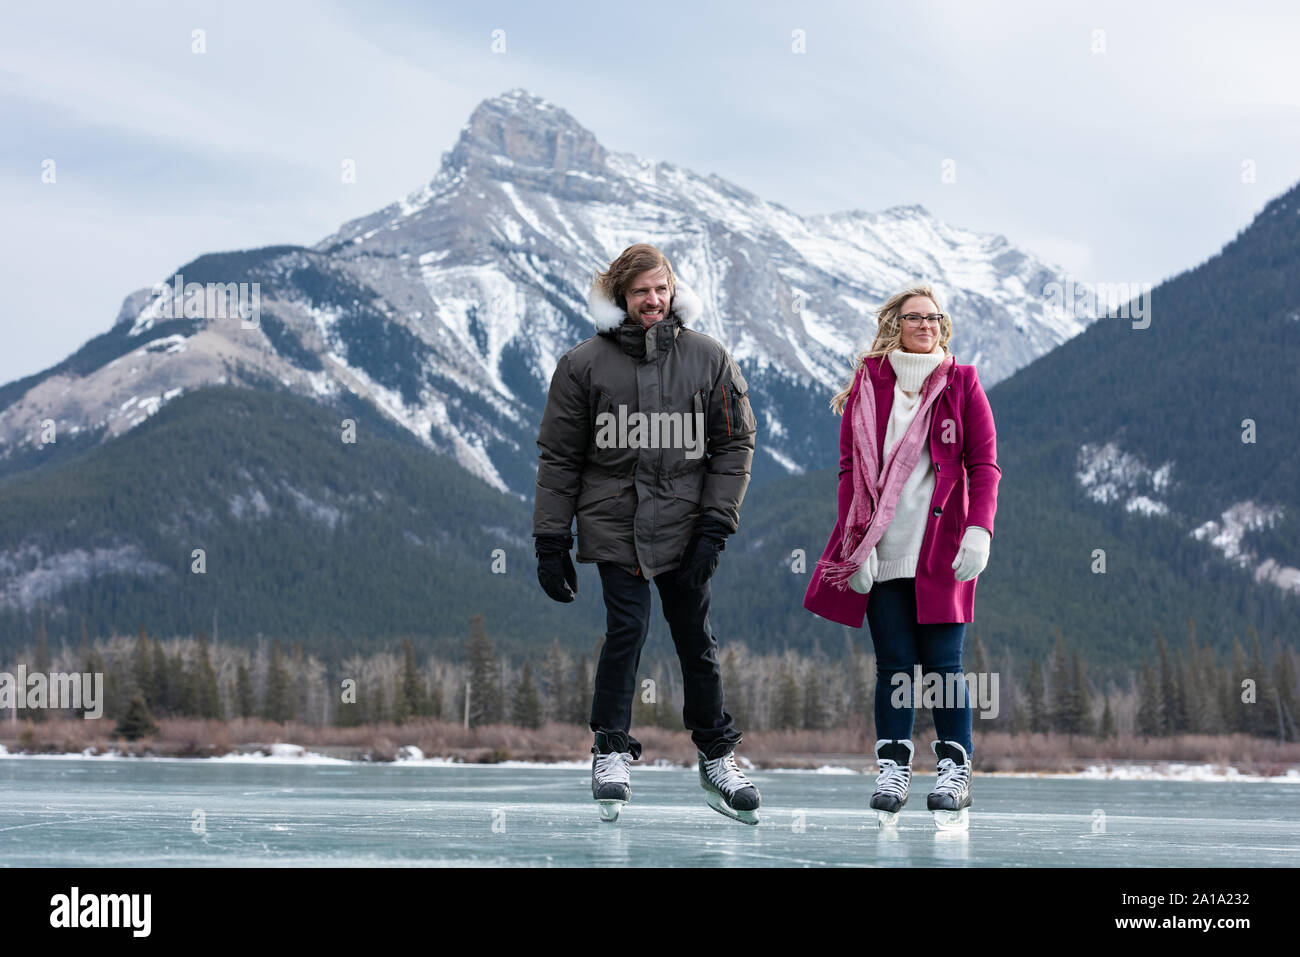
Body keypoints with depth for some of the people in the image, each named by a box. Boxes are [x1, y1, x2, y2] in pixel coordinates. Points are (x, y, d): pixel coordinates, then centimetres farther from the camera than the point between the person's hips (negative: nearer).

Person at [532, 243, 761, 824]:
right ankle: (611, 751, 2)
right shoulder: (584, 365, 0)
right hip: (613, 524, -1)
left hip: (684, 526, 1)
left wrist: (715, 524, -4)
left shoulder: (708, 358, 3)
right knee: (626, 629, -11)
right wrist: (551, 543, 0)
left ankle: (716, 759, 18)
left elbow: (735, 444, 5)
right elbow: (558, 459, 3)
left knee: (695, 639, 6)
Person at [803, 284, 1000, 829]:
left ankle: (955, 773, -1)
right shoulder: (868, 385, 9)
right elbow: (851, 468, 7)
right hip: (881, 553, 1)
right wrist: (859, 540, -3)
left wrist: (978, 530, -11)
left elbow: (984, 464, 3)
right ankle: (892, 770, 4)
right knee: (893, 663, 0)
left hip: (941, 549, -1)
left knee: (942, 663, -5)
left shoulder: (961, 383, 7)